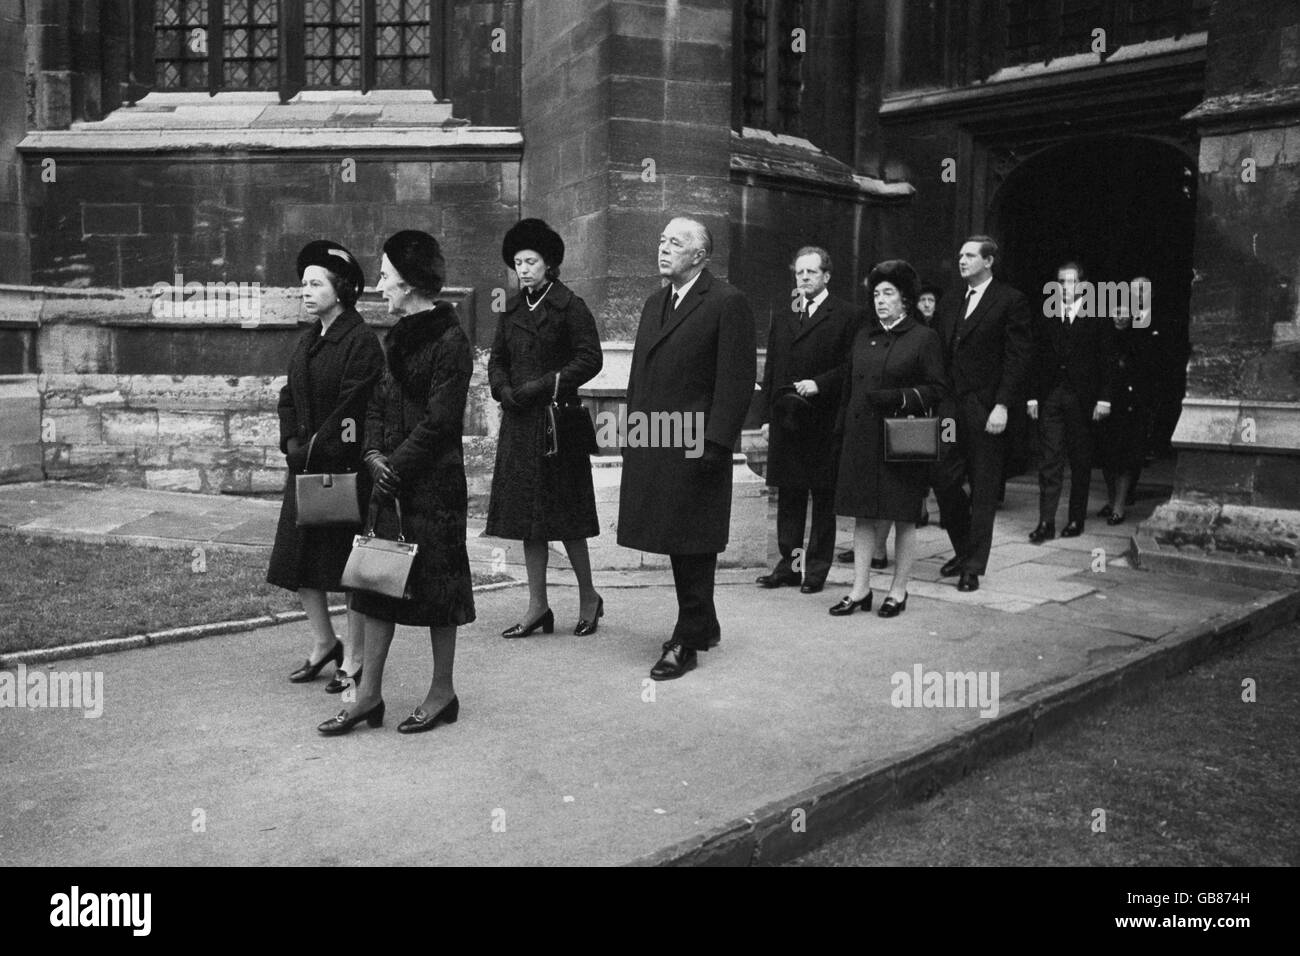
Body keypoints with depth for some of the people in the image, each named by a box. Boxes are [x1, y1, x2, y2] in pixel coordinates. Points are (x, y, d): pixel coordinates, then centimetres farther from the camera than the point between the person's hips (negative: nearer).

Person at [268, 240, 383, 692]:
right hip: (306, 464, 8)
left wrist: (314, 448, -14)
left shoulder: (361, 341, -11)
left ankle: (353, 659, 13)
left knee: (350, 565, 0)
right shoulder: (306, 341, 13)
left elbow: (352, 408, -17)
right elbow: (288, 398, 15)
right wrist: (292, 443, -1)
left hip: (346, 467, -8)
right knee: (296, 560, 12)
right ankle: (323, 643, 29)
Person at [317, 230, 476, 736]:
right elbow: (377, 404, 15)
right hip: (391, 478, 8)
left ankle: (442, 692, 17)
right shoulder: (396, 337, 13)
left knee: (435, 580, 2)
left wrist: (396, 464, -14)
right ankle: (369, 693, 18)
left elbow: (439, 422, -16)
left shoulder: (450, 342, -12)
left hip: (433, 482, -8)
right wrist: (374, 453, -1)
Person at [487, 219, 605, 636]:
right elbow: (497, 359, 16)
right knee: (526, 514, 7)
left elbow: (590, 359, -10)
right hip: (519, 421, 6)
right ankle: (537, 606, 15)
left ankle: (589, 598, 16)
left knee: (563, 514, -2)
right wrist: (504, 389, -3)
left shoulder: (570, 307, -5)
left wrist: (544, 385, -15)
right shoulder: (513, 310, 13)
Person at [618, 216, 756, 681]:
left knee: (693, 546, 1)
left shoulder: (727, 303, -7)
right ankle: (703, 625, 31)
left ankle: (688, 641, 12)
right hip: (654, 447, 8)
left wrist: (714, 443, -18)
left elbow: (737, 379, -13)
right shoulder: (654, 304, 17)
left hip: (696, 448, -8)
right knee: (677, 541, 15)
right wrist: (633, 434, 13)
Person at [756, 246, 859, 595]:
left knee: (823, 497, 4)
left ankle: (817, 568, 12)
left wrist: (819, 383, -17)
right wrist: (767, 415, 10)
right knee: (788, 496, 11)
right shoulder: (783, 316, 15)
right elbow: (771, 368, 15)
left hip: (824, 421, -5)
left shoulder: (847, 315, -1)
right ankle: (787, 563, 20)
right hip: (785, 419, 5)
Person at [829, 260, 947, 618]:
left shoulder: (924, 338, -2)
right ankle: (860, 591, 12)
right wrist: (843, 430, 10)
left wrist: (899, 398, -19)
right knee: (863, 516, 5)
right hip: (862, 438, 5)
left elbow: (937, 389, -6)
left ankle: (898, 591, 15)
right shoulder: (864, 338, 13)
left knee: (903, 518, 4)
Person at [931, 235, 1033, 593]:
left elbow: (1018, 358, -8)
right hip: (950, 408, 5)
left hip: (986, 410, -5)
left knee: (983, 491, 2)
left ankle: (973, 567, 11)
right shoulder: (948, 305, 15)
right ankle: (963, 549, 25)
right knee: (943, 478, 4)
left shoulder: (1010, 302, -3)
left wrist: (1002, 406, -16)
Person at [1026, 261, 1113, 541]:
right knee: (1049, 460, -3)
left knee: (1081, 462, 6)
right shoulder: (1044, 316, 9)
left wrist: (1104, 397, -7)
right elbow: (1036, 358, 8)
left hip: (1082, 398, -1)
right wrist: (1032, 395, 1)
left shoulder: (1097, 316, 3)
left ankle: (1076, 520, 16)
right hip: (1050, 396, 1)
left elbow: (1105, 359, 0)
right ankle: (1046, 523, -3)